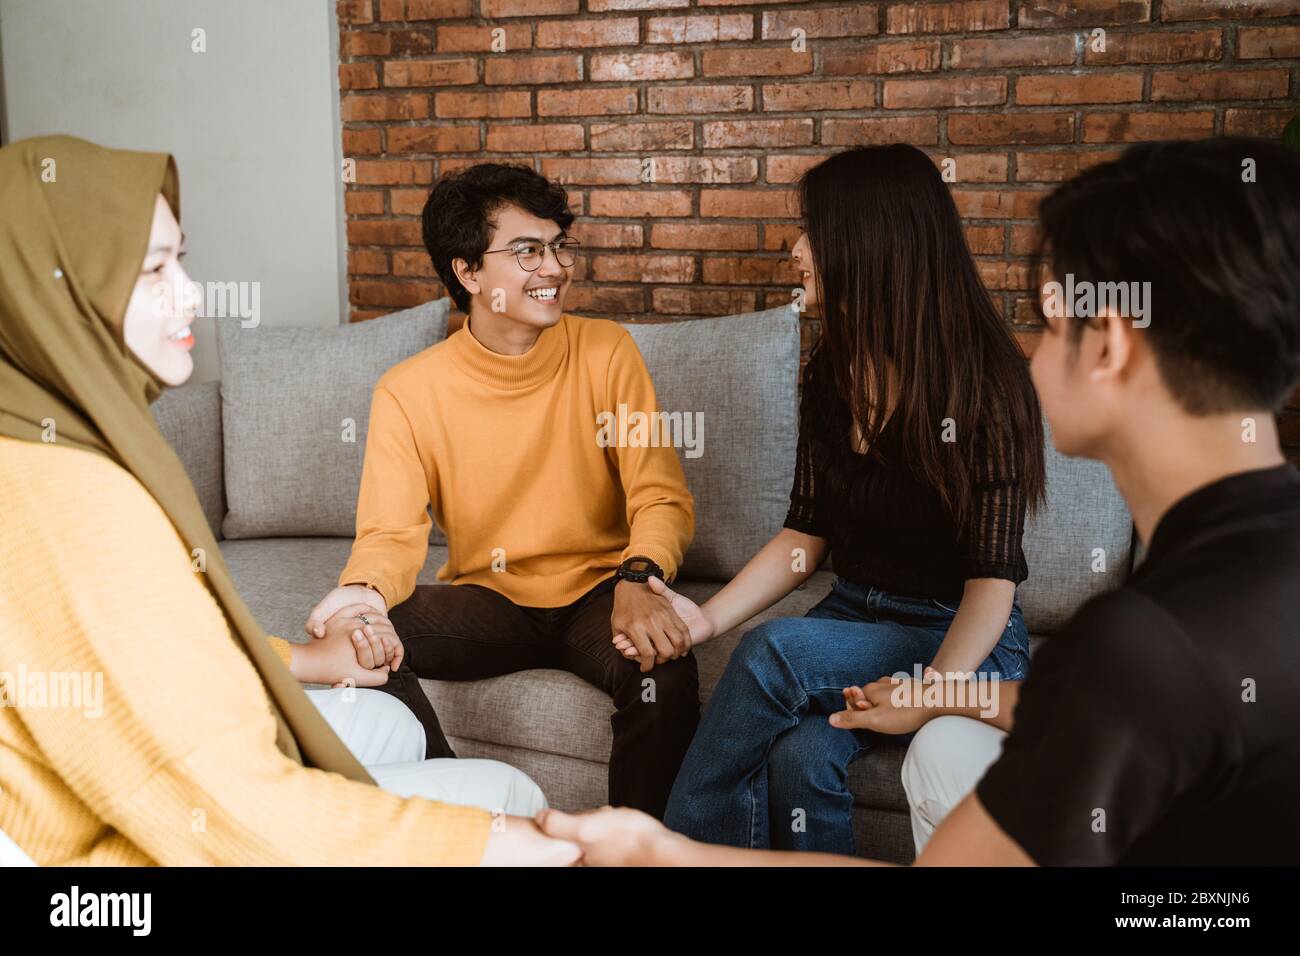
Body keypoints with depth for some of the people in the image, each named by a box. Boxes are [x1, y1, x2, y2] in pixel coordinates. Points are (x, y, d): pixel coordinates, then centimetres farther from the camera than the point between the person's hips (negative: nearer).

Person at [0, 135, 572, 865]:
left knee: (386, 720, 26)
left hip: (149, 792, 10)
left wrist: (304, 661, 14)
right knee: (505, 792, 0)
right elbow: (231, 811, -31)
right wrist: (480, 842, -24)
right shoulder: (72, 505, -32)